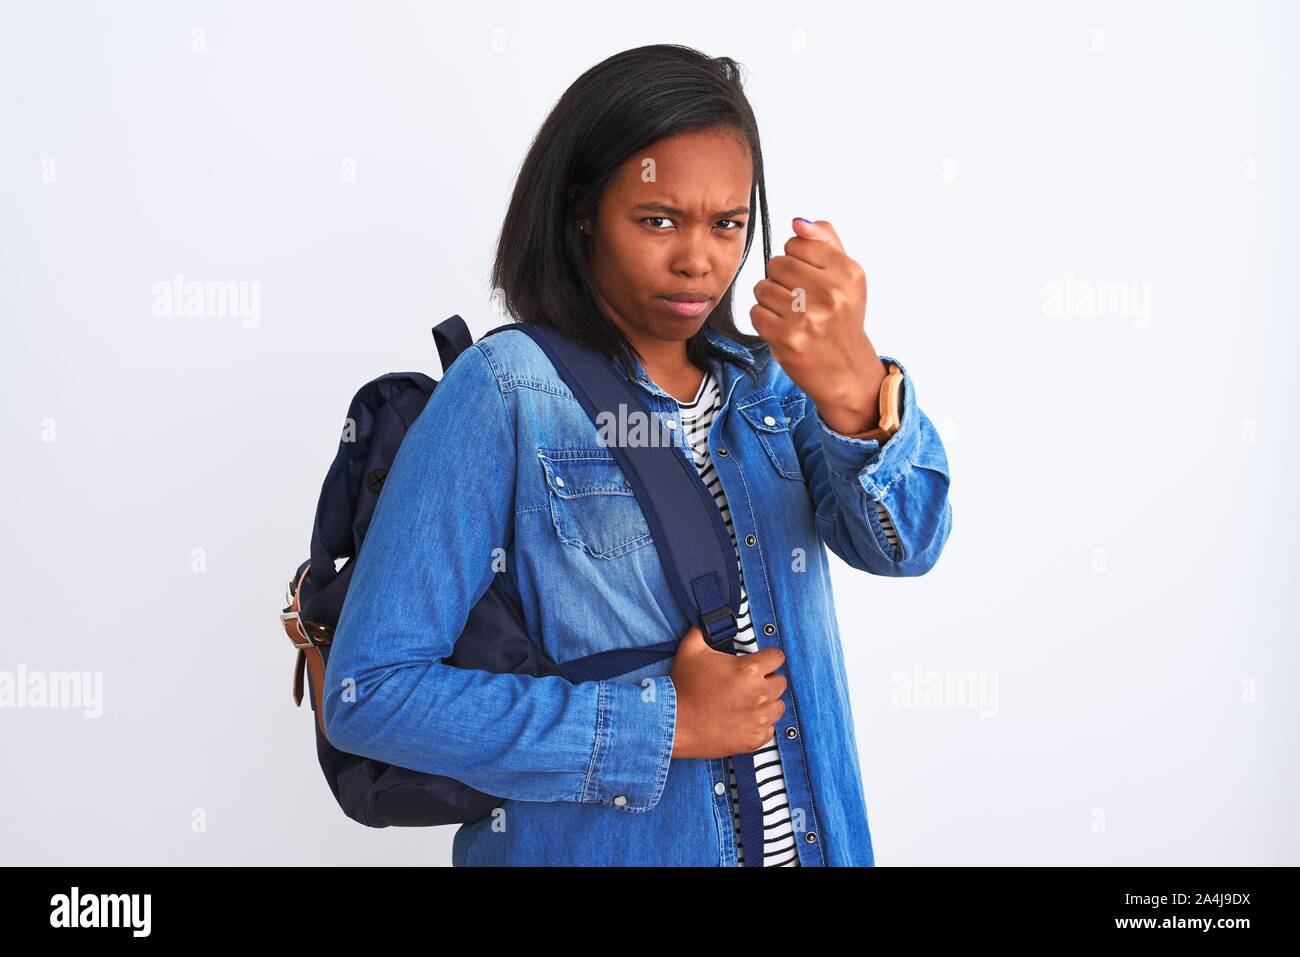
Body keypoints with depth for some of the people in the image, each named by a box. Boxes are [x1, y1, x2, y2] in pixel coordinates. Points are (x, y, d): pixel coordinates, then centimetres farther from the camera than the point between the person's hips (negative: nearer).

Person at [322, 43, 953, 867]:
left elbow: (903, 545, -14)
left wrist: (855, 388, -34)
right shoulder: (504, 392, -14)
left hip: (804, 835, 5)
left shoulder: (768, 379, 1)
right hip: (596, 844, -5)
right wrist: (663, 724, -20)